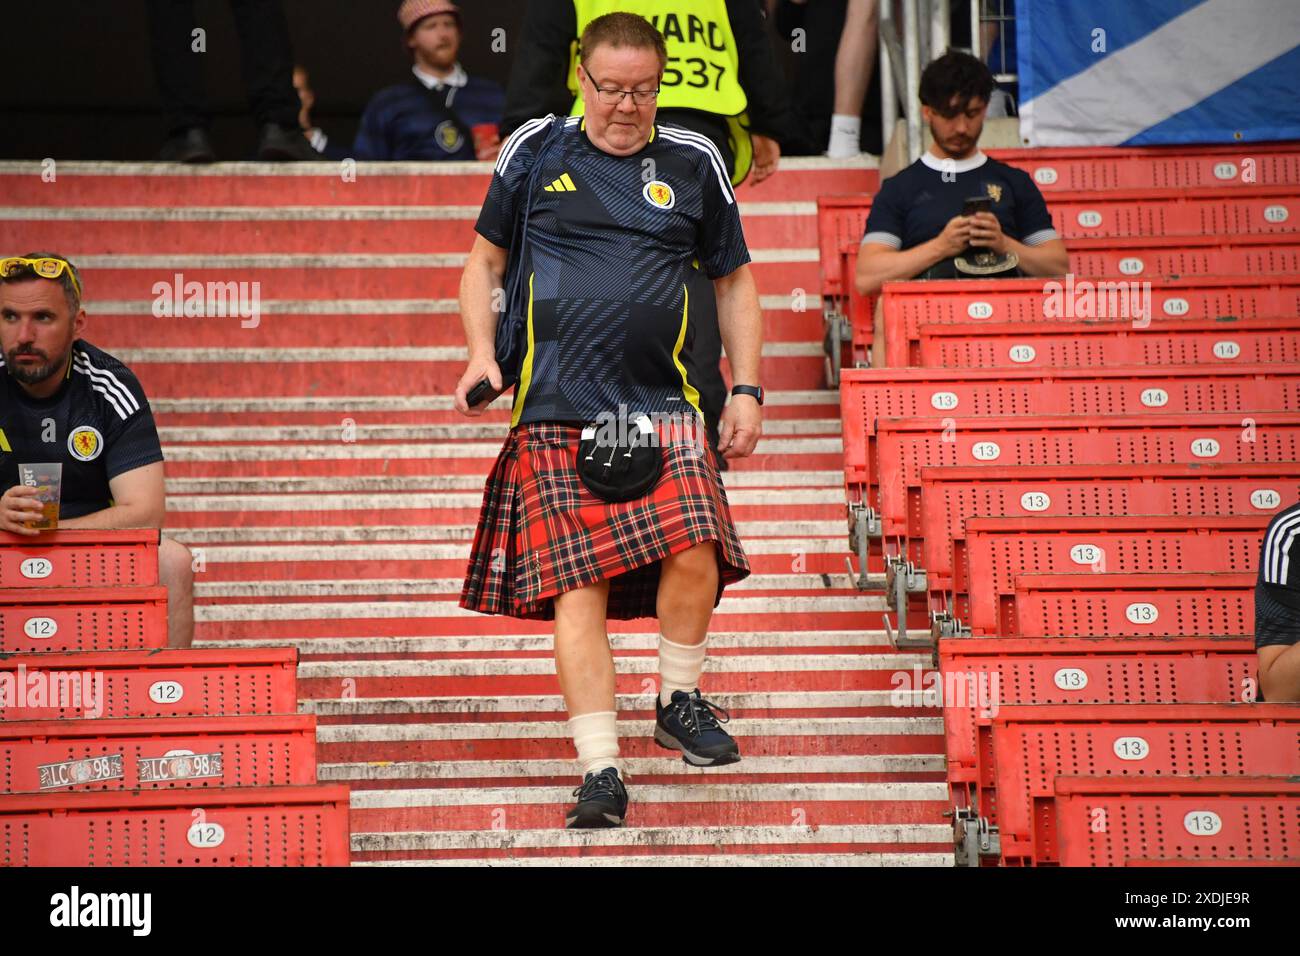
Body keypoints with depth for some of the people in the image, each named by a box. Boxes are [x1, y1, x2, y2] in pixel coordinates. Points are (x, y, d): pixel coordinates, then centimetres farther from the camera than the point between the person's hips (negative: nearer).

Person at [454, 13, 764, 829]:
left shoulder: (694, 163, 10)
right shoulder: (536, 151, 9)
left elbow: (735, 280, 18)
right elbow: (486, 258, 18)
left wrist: (747, 389, 10)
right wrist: (481, 353, 3)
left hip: (663, 403, 1)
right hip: (557, 411, 0)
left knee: (695, 548, -20)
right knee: (577, 588, -9)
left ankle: (680, 702, 5)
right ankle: (602, 771, -5)